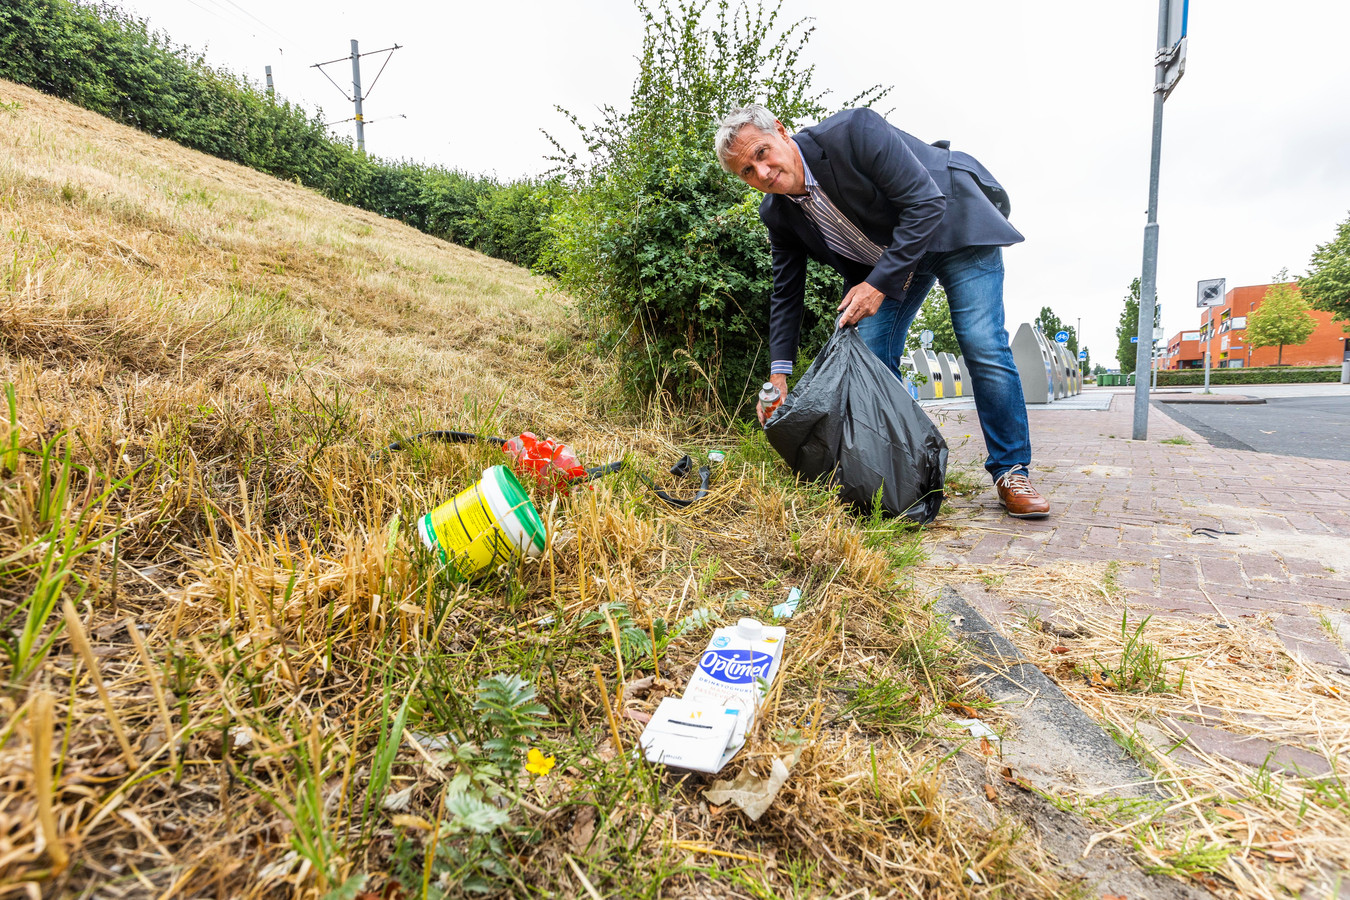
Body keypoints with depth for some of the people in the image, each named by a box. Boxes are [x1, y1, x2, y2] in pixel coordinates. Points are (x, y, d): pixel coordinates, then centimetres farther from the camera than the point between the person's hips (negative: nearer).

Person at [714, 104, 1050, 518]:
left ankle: (1011, 472, -1)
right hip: (882, 255, 5)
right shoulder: (777, 213, -11)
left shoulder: (852, 131, -29)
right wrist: (778, 374, -8)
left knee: (984, 347, -15)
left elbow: (926, 202, -29)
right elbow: (786, 293, -2)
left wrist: (879, 283, -33)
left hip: (954, 222, -5)